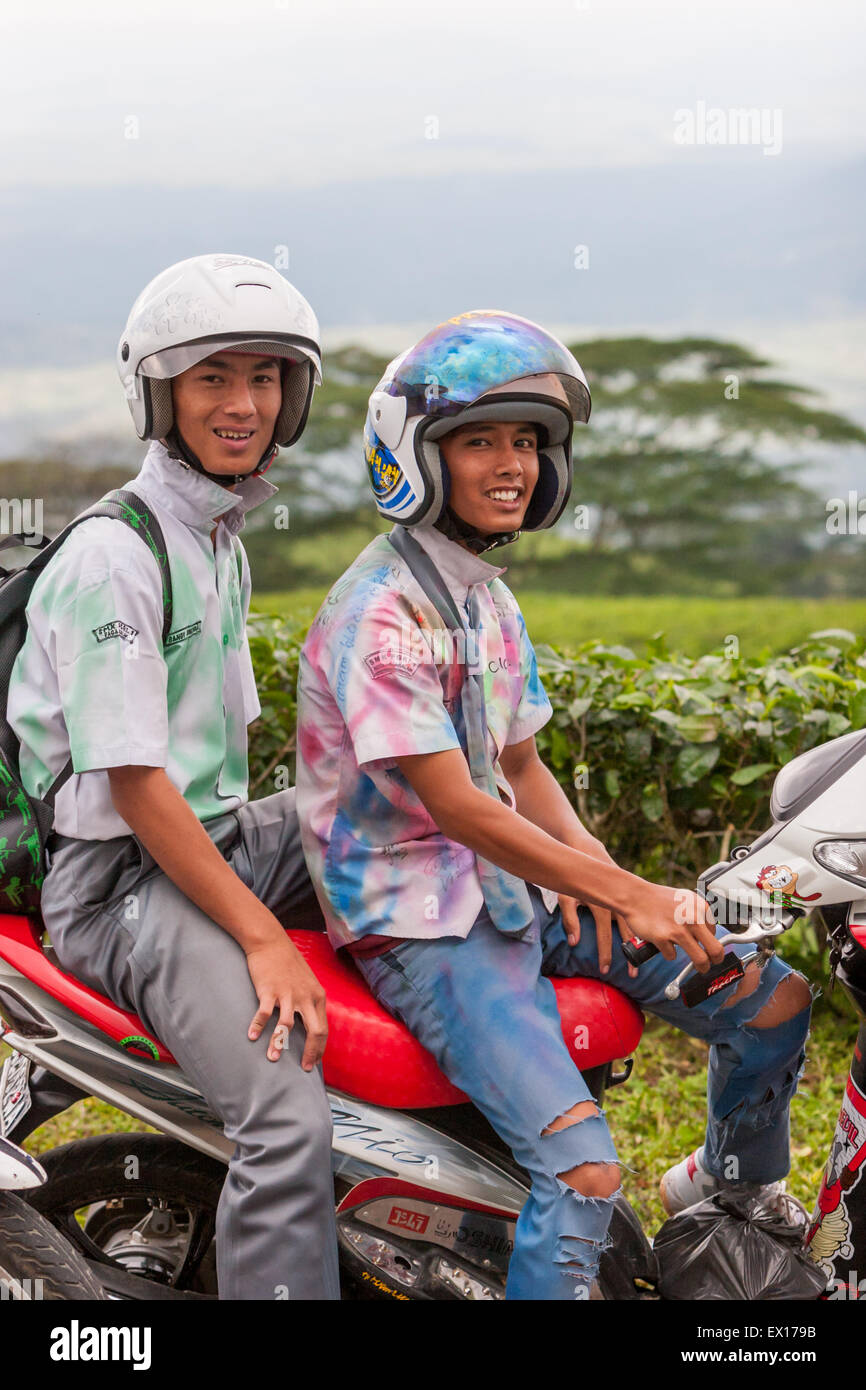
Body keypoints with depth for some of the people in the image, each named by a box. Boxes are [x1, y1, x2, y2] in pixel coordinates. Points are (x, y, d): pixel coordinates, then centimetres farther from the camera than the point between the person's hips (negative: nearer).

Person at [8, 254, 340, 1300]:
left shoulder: (223, 542, 14)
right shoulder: (112, 554, -16)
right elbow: (133, 783, -20)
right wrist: (262, 935, -22)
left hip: (219, 836, 9)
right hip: (121, 878, -9)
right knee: (289, 1120, -27)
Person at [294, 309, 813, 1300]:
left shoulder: (489, 600, 12)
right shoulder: (380, 611, -18)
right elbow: (455, 808, -22)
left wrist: (592, 868, -4)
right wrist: (628, 894, -23)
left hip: (520, 892, 9)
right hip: (421, 926, -9)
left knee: (774, 998, 8)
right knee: (584, 1172, -27)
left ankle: (732, 1184, 35)